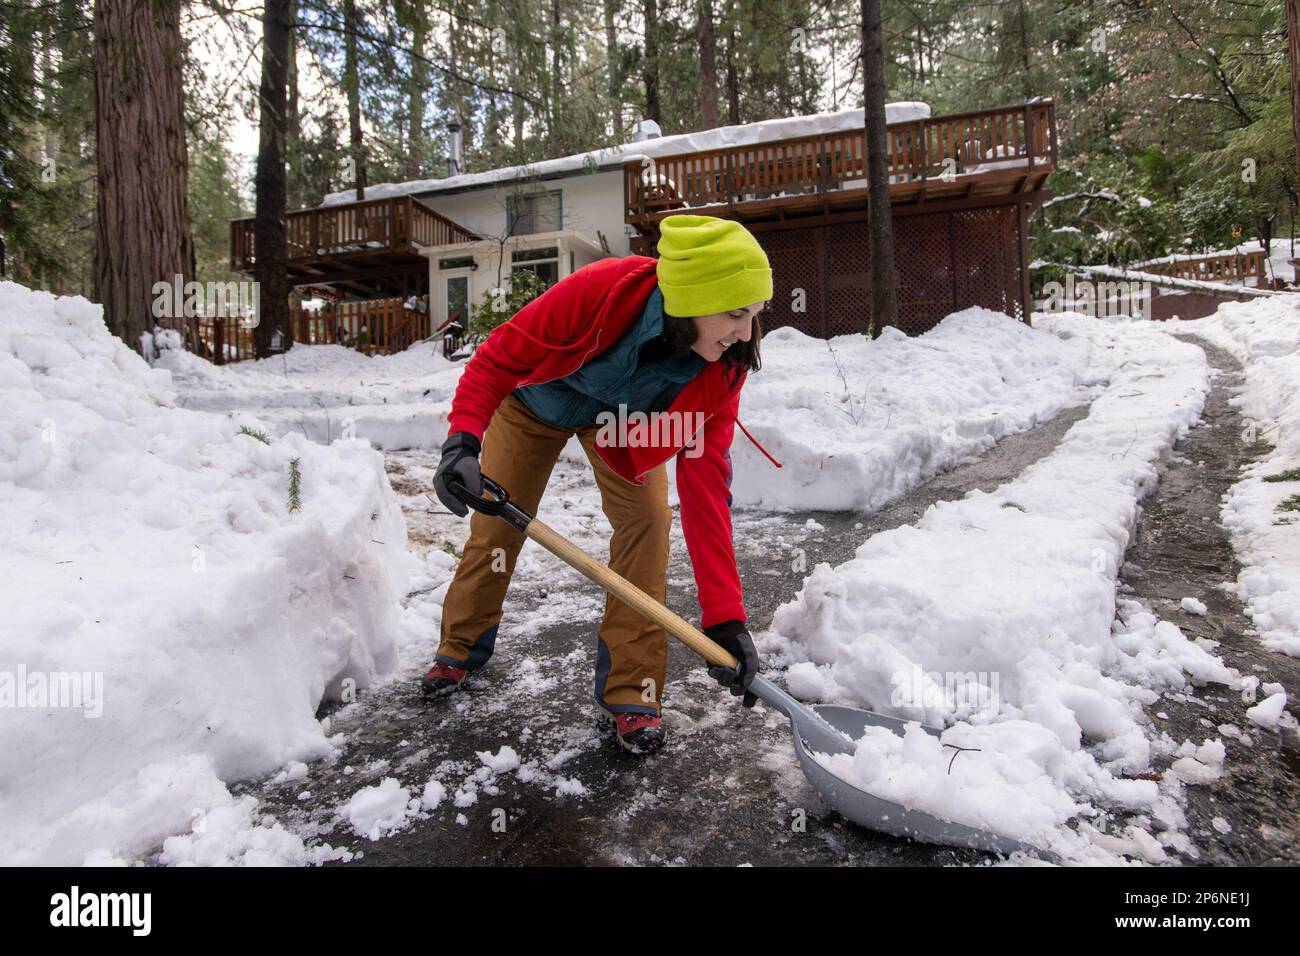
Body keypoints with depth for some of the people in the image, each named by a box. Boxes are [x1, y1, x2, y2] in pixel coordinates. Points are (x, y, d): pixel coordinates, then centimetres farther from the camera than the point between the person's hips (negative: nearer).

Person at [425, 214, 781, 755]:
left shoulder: (721, 371, -31)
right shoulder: (602, 291, -42)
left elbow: (705, 488, -32)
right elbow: (500, 356, -29)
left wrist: (724, 616, -36)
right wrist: (463, 440, -45)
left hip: (624, 416, 2)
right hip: (537, 397, -1)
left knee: (646, 517, -19)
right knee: (495, 524, 7)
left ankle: (631, 690, -4)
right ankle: (460, 649, 35)